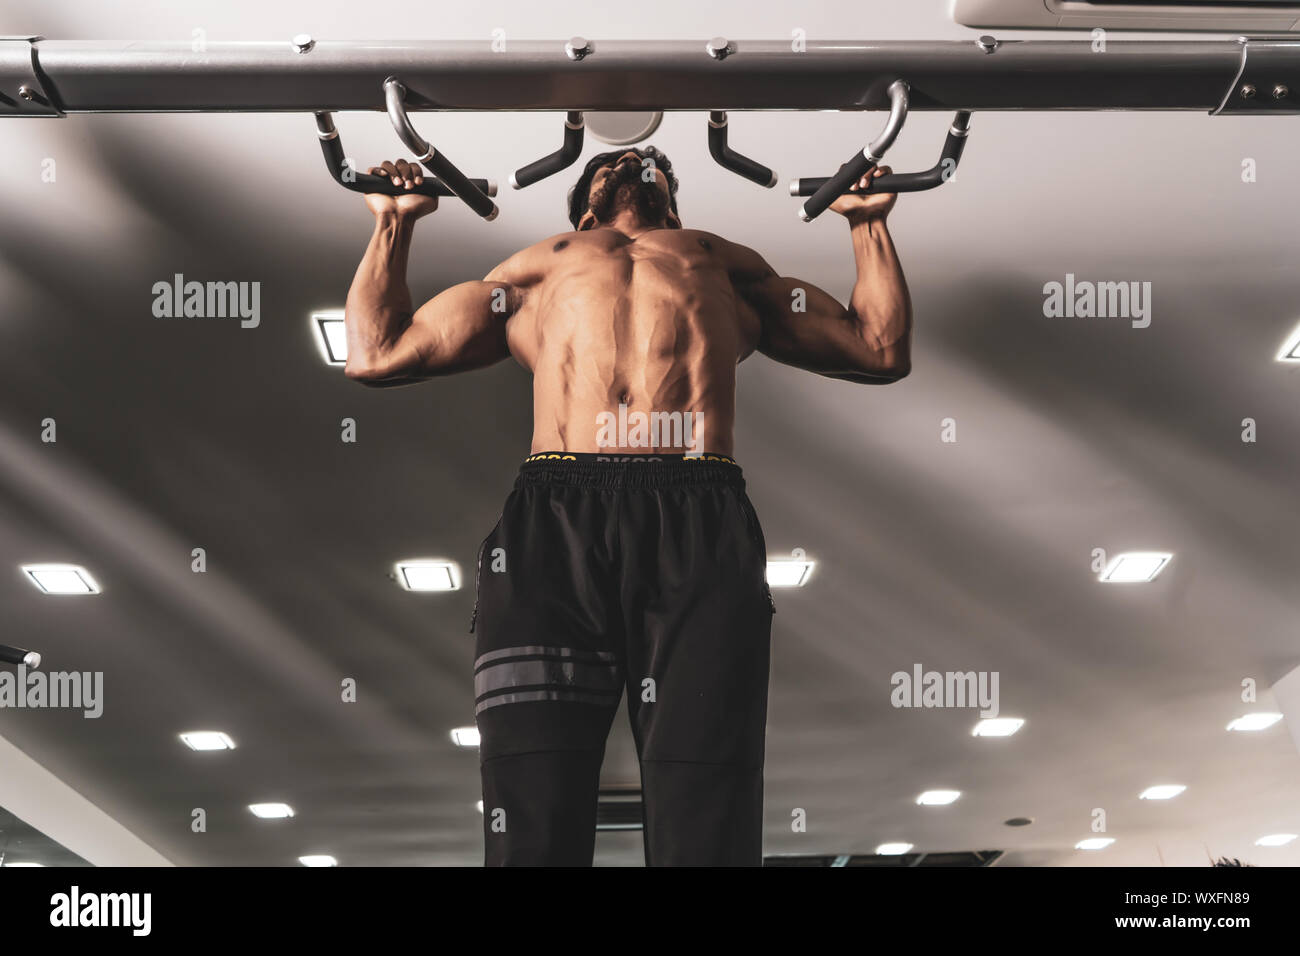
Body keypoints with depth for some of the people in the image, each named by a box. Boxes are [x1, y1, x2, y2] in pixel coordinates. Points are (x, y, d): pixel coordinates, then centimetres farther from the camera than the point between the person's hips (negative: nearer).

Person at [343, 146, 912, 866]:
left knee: (704, 827, -14)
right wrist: (394, 220, 38)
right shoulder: (535, 267, 37)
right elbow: (374, 354, 33)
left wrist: (868, 218, 38)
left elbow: (882, 350, 33)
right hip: (552, 517, 0)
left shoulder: (730, 264, 38)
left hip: (704, 527, 0)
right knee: (533, 828, -12)